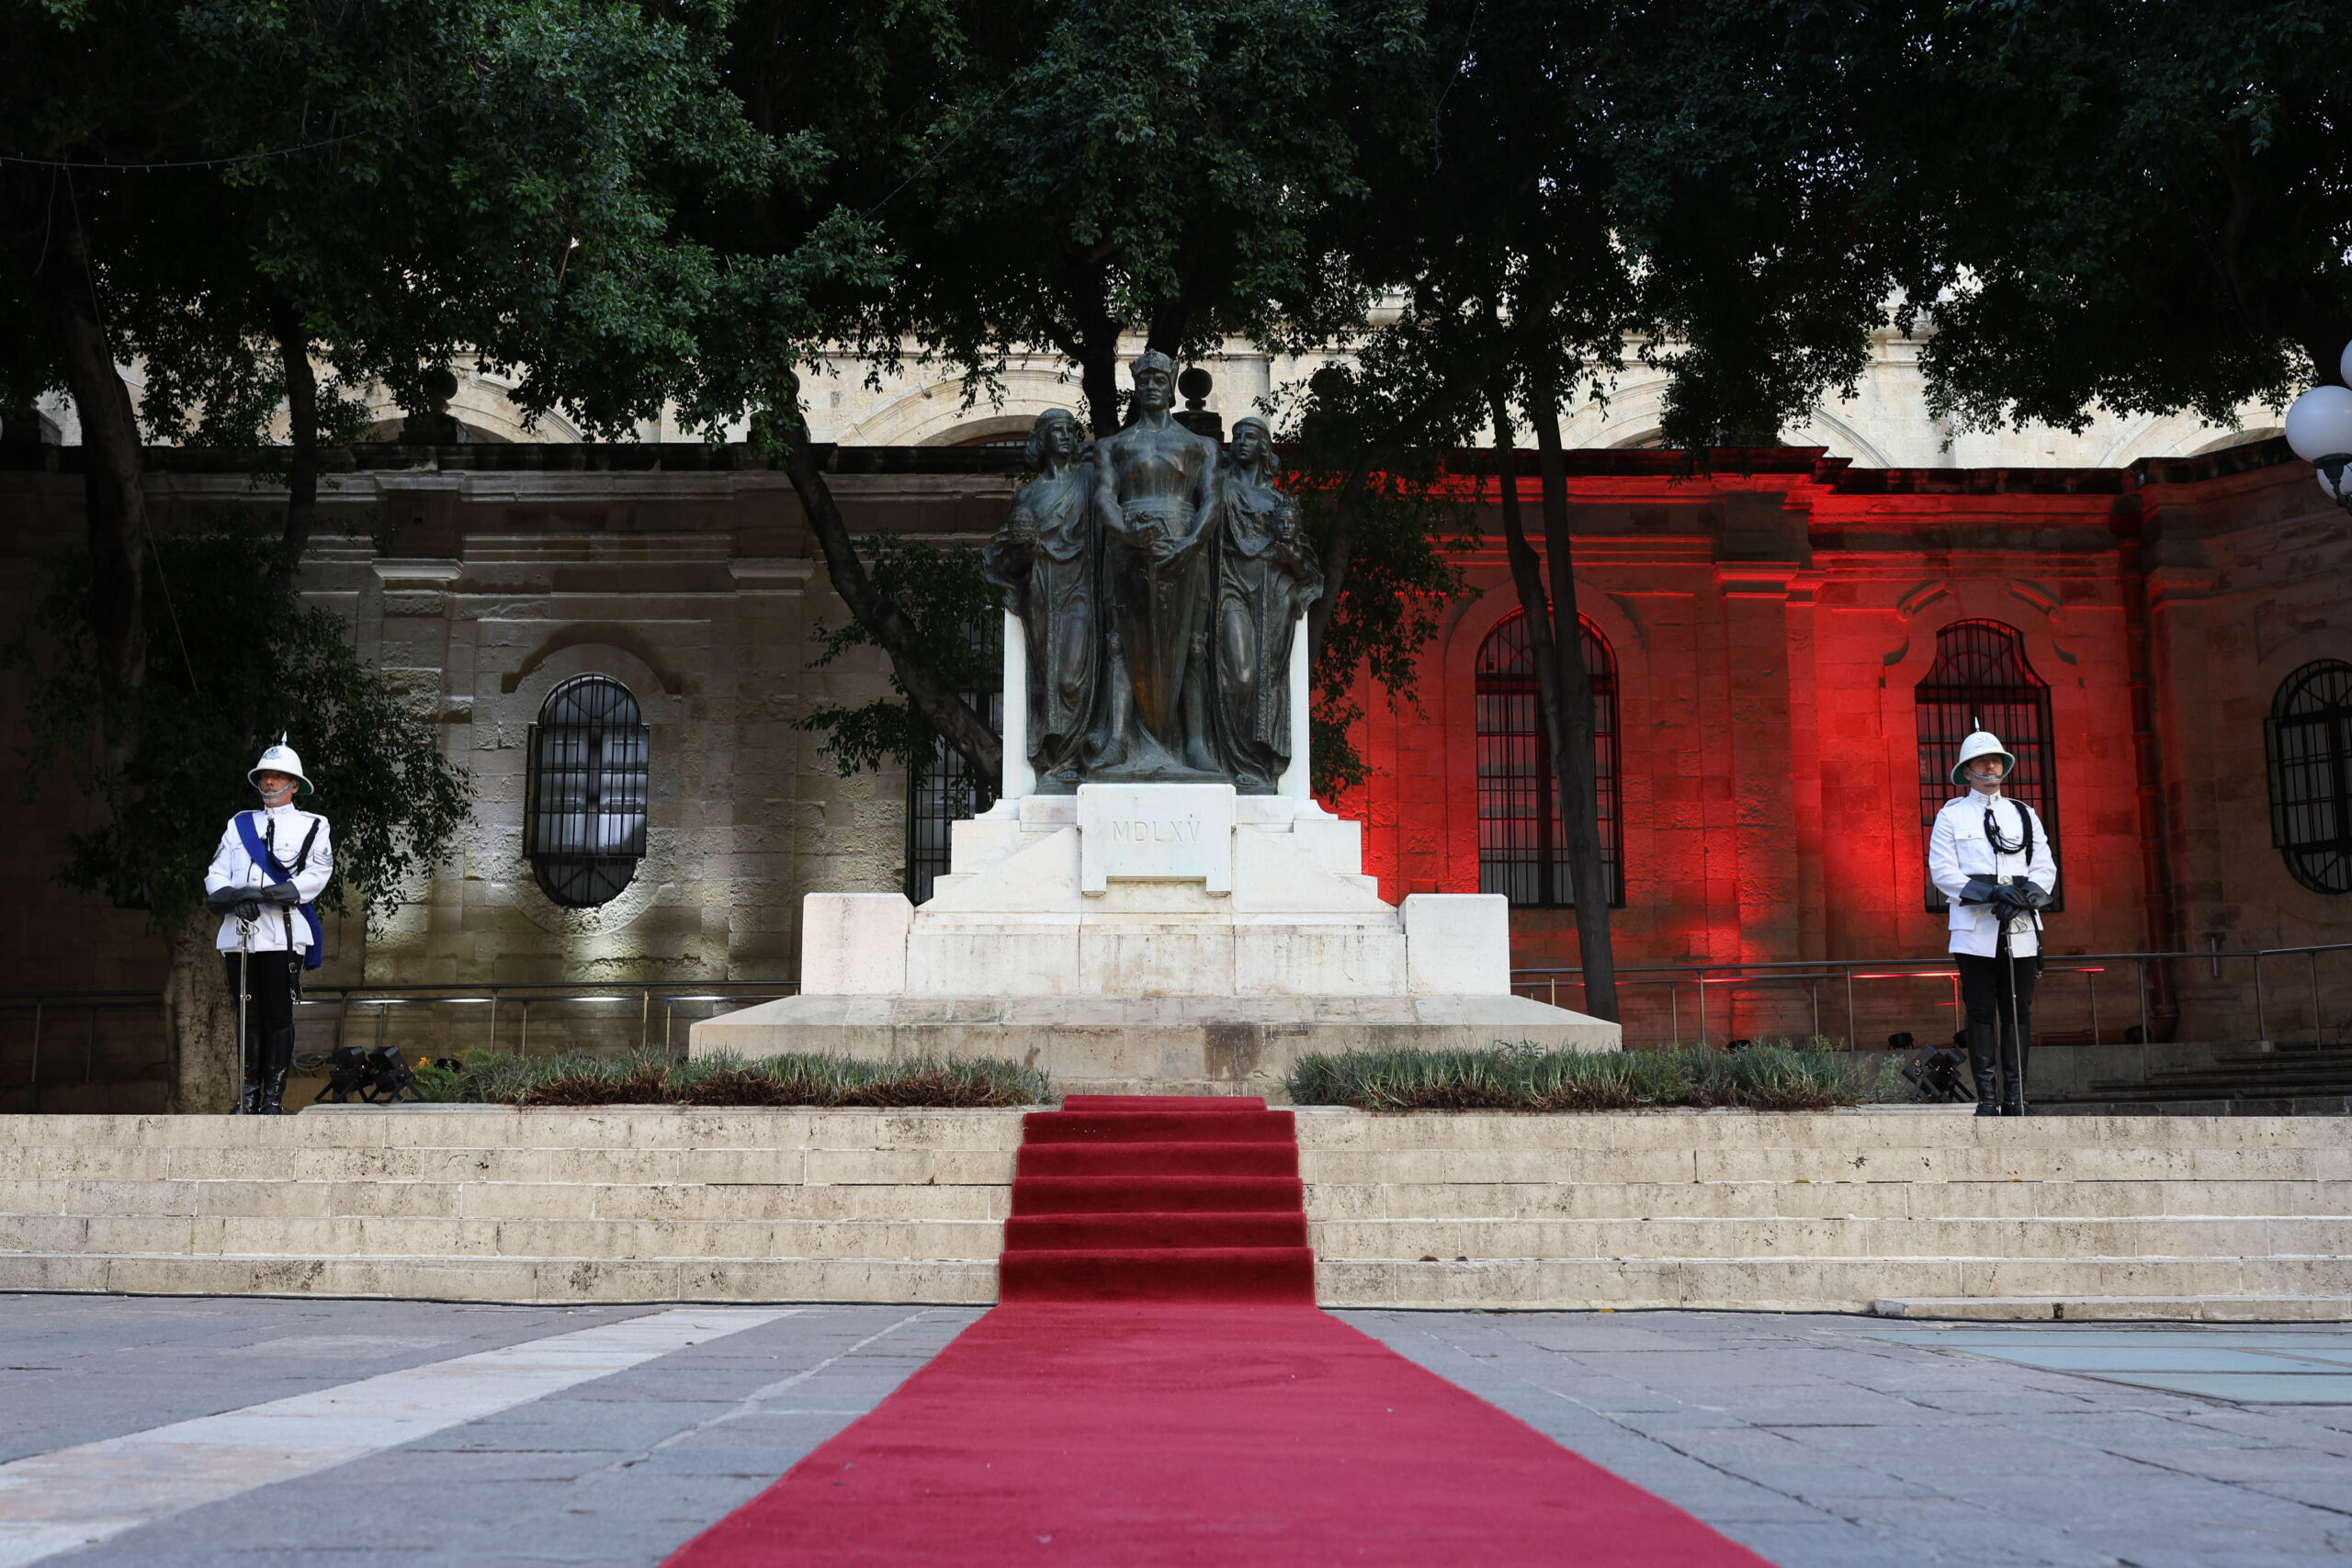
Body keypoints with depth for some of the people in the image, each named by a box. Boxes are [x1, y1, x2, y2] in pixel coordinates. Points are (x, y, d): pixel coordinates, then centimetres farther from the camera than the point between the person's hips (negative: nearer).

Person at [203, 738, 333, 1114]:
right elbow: (215, 874, 13)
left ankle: (274, 1094, 0)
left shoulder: (312, 826, 12)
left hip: (283, 933, -3)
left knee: (278, 1015, -5)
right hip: (239, 933, 3)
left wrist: (276, 893, -17)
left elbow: (319, 872, -2)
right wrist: (233, 896, -10)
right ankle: (248, 1093, 9)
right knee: (248, 1015, 4)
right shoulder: (239, 824, 21)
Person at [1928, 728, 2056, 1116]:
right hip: (1975, 929, -2)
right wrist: (1992, 893, -14)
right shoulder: (1951, 816, 8)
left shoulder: (2025, 815, 17)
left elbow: (2045, 867, 10)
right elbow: (1942, 870, -2)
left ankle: (2015, 1097, 6)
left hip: (2020, 928, 3)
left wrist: (2021, 898, -10)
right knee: (1981, 1013, -3)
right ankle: (1987, 1098, 1)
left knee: (2018, 1012, 1)